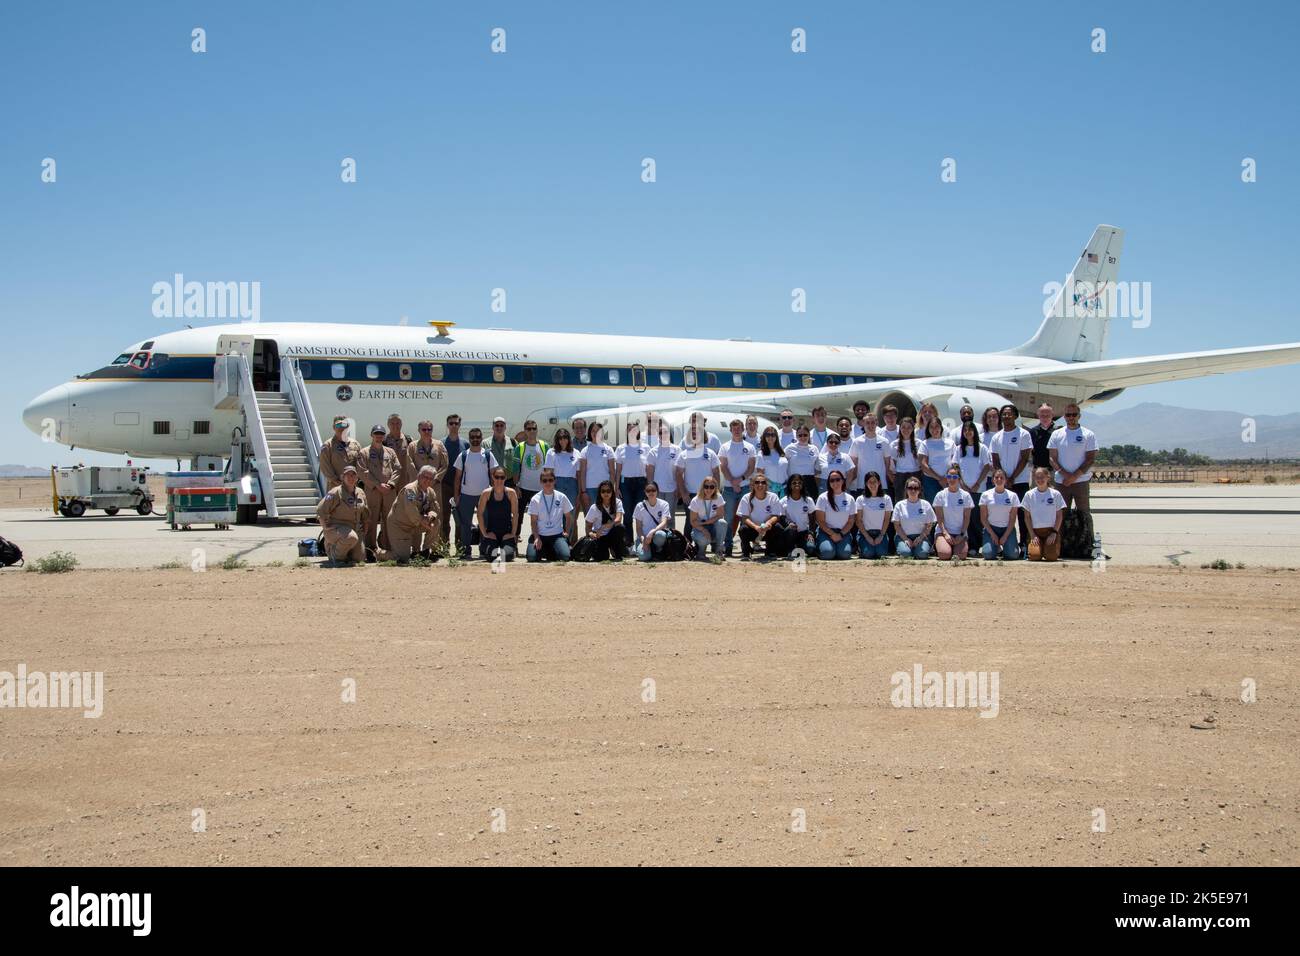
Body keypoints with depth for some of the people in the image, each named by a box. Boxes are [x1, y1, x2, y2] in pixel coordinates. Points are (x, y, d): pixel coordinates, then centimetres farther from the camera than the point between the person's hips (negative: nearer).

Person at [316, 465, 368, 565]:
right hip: (335, 528, -7)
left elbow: (365, 515, 21)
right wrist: (328, 528, -12)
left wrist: (363, 530, 17)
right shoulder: (336, 493, -14)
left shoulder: (361, 493, 8)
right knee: (351, 537, -38)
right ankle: (335, 555, -10)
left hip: (354, 529, 7)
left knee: (359, 557, 5)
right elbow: (320, 511, -14)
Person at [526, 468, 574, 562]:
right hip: (540, 535, 0)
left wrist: (566, 532, 2)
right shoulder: (535, 499, -1)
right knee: (531, 557, -24)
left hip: (557, 535, 1)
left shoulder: (561, 497, 2)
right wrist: (536, 538, -12)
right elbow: (533, 521, -1)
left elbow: (568, 517, 12)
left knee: (565, 556, -26)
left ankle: (550, 553, 10)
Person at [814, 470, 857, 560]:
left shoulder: (850, 499, 6)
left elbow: (851, 522, 7)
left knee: (845, 553, -27)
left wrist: (841, 534, -8)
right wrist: (832, 534, -11)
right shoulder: (823, 497, -1)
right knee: (827, 553, -29)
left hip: (843, 532, 2)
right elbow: (820, 521, -3)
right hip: (826, 531, -2)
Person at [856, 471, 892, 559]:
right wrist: (867, 537, -8)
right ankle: (860, 547, 11)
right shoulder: (861, 499, 0)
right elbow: (859, 520, -1)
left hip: (881, 532, 1)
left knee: (882, 553, -23)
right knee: (868, 553, -24)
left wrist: (881, 536, -6)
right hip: (865, 532, -1)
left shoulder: (886, 499, 4)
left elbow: (887, 519, 3)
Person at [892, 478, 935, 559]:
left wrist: (920, 537, -10)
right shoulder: (900, 505, 5)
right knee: (905, 553, -30)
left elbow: (929, 525, 5)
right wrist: (906, 539, -11)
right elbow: (897, 525, 2)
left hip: (921, 536, 0)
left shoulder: (925, 505, 7)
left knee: (922, 553, -29)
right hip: (903, 536, 0)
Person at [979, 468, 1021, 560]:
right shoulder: (986, 495, 0)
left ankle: (1003, 548, 14)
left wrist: (1005, 536, -8)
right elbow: (983, 518, 0)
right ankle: (996, 548, 13)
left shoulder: (1013, 496, 2)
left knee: (1013, 554, -21)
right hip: (991, 528, 0)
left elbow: (1012, 519, 0)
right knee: (988, 554, -22)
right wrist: (992, 534, -8)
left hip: (1007, 529, 0)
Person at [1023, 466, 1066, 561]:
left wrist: (1054, 532, -7)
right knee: (1035, 556, -23)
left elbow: (1059, 516, 4)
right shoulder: (1029, 495, 4)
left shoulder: (1055, 494, 3)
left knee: (1051, 557, -22)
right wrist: (1032, 535, -5)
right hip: (1036, 531, 0)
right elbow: (1027, 517, 4)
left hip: (1052, 531, 0)